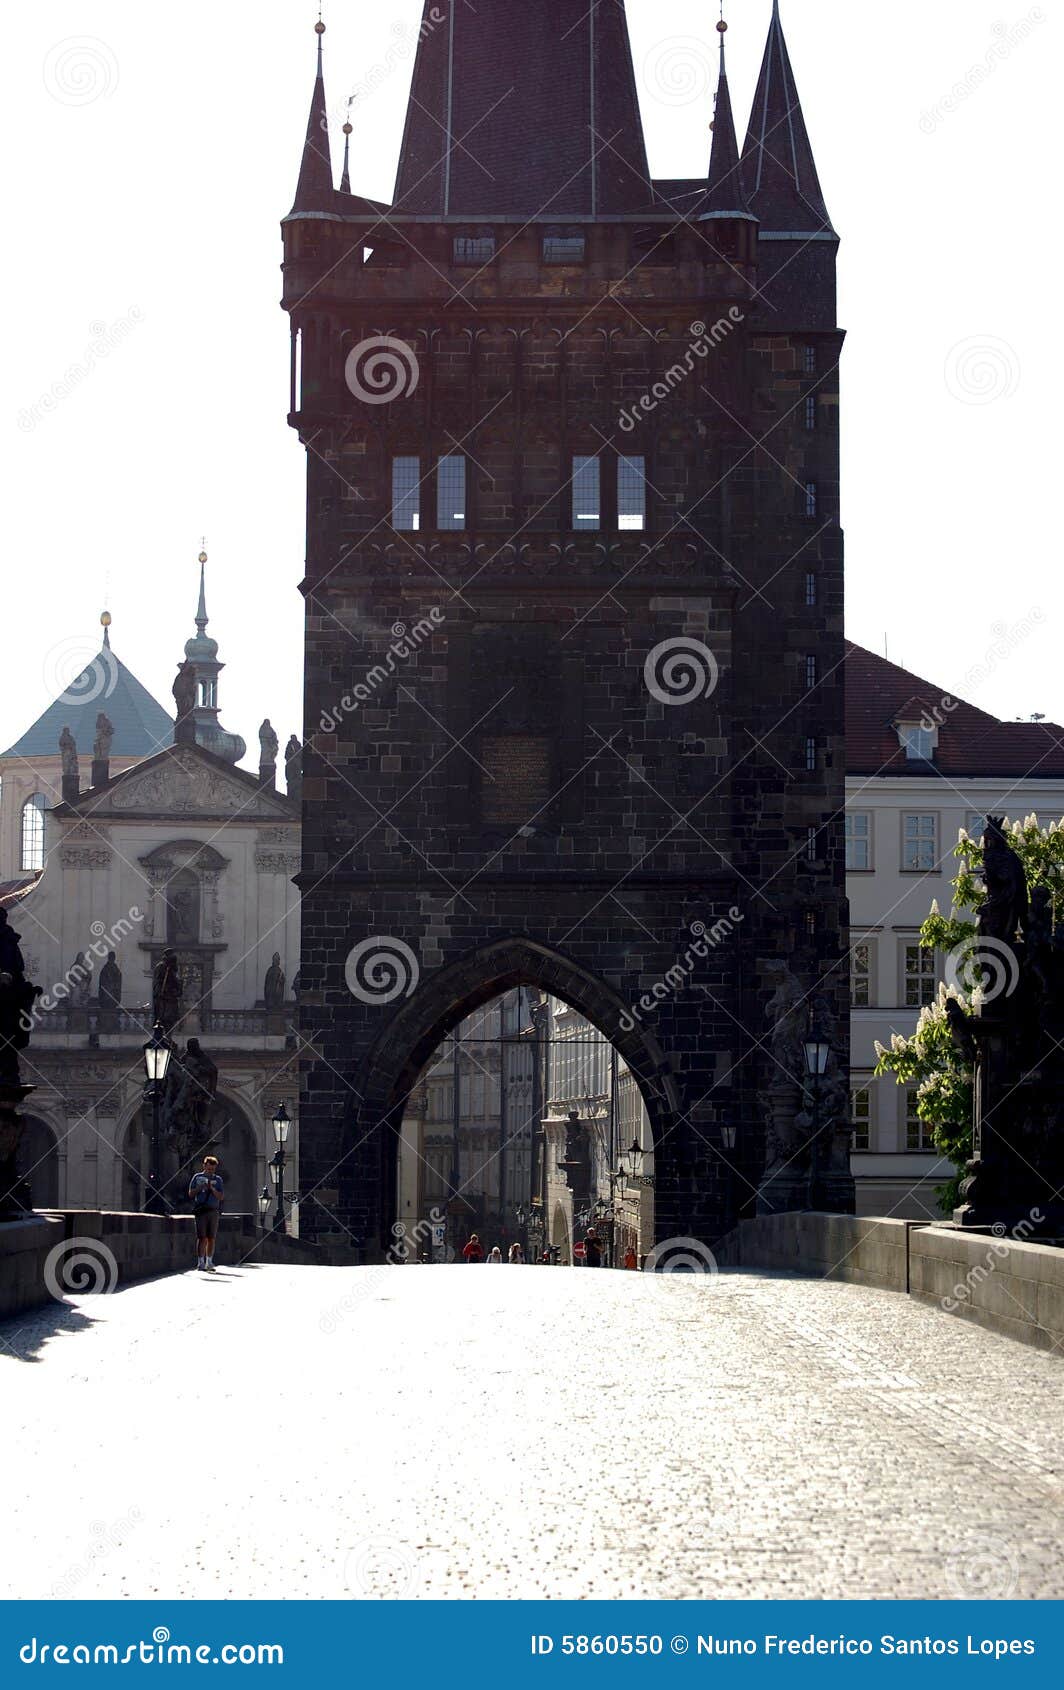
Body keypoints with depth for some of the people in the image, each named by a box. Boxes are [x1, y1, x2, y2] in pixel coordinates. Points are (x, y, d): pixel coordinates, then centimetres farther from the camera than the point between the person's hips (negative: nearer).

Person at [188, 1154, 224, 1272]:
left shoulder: (218, 1179, 11)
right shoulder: (197, 1177, 9)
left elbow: (221, 1197, 5)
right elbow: (191, 1194, 8)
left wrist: (212, 1189, -10)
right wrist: (200, 1188, -8)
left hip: (213, 1210, 2)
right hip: (200, 1210, -2)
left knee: (211, 1238, 2)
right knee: (202, 1237, -7)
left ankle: (209, 1262, 9)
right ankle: (200, 1262, -6)